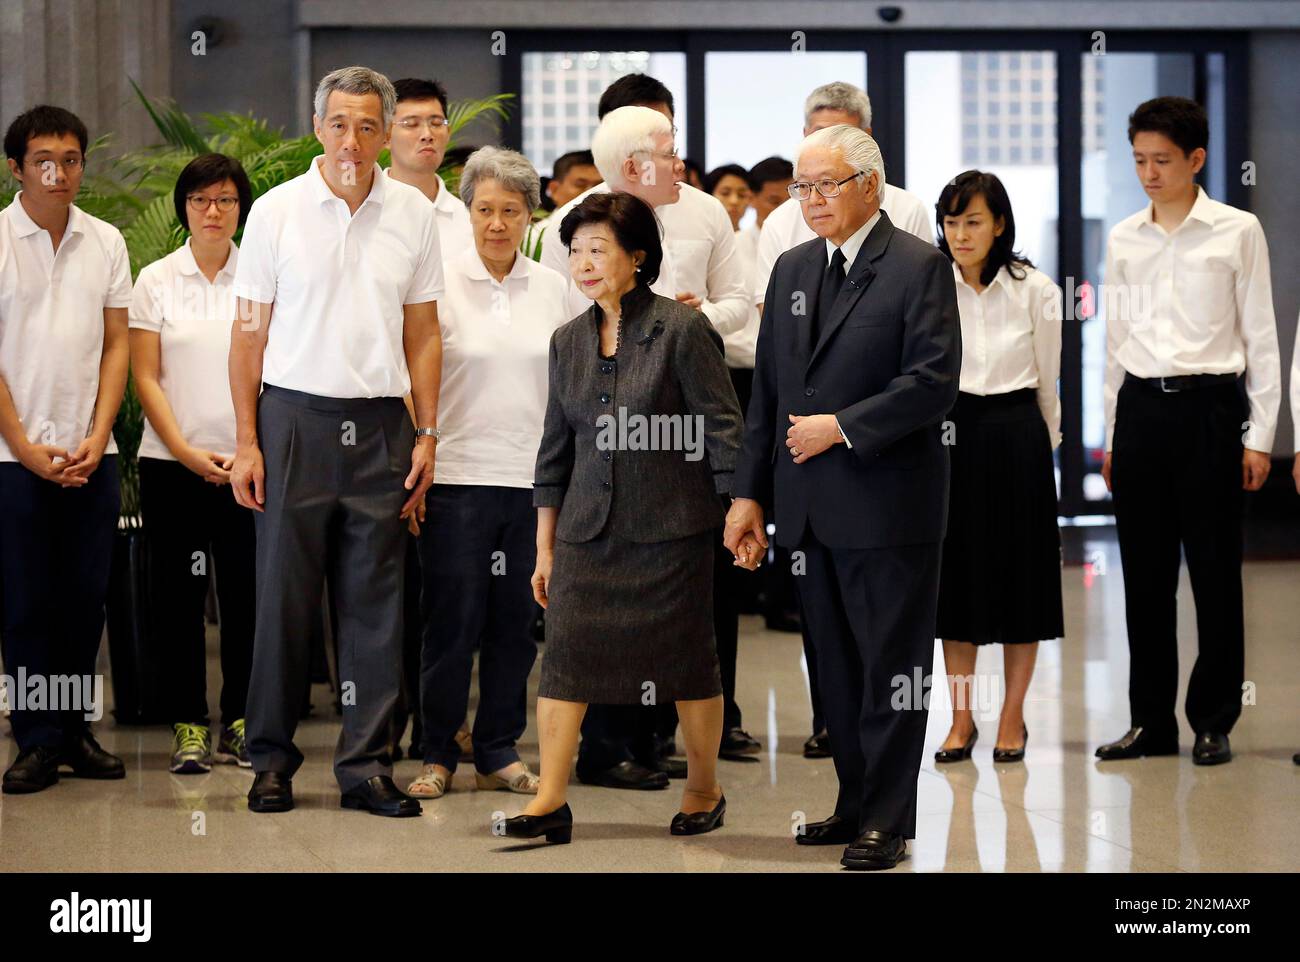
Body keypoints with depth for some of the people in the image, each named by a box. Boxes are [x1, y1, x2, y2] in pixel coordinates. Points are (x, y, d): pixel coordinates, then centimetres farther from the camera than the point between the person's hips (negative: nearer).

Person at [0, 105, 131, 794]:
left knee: (86, 600, 6)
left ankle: (76, 731, 16)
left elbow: (116, 345, 8)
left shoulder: (106, 242, 7)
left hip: (91, 455, 3)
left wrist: (96, 438, -3)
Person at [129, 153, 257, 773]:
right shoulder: (156, 281, 4)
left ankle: (239, 723, 10)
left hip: (246, 462, 0)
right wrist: (187, 451, -8)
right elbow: (145, 378, 2)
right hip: (172, 463, 0)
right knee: (178, 595, 1)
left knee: (245, 594, 0)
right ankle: (187, 727, 7)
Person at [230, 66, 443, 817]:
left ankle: (367, 763, 10)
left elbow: (423, 334, 10)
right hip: (294, 418, -2)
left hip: (381, 424, 2)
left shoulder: (414, 214, 6)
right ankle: (272, 760, 12)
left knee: (376, 604, 4)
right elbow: (250, 332, 2)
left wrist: (427, 435, 4)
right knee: (284, 596, 2)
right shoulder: (277, 211, 0)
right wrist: (246, 442, -3)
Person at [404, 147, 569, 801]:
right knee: (453, 620, -2)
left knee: (516, 622, 7)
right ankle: (438, 754, 9)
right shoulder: (440, 282, -1)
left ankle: (499, 752, 17)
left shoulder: (552, 288, 9)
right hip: (457, 474, -3)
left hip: (532, 478, 3)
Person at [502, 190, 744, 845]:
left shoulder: (681, 330, -8)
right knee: (565, 653, -5)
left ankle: (704, 790, 20)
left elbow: (723, 429, -6)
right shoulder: (569, 341, 9)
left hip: (671, 523, -5)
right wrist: (545, 546, 14)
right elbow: (556, 448, 14)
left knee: (685, 656, 4)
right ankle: (551, 802, -4)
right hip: (588, 527, 5)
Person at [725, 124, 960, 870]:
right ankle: (856, 804, 21)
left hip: (887, 505, -6)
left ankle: (888, 821, 6)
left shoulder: (918, 267, -6)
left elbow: (934, 380, -15)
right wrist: (750, 493, 10)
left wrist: (842, 428, -15)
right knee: (838, 668, 11)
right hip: (812, 506, 6)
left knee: (892, 670, 0)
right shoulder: (792, 269, 14)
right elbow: (769, 390, 15)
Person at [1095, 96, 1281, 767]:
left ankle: (1214, 722, 11)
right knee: (1144, 573, 6)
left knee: (1215, 571, 1)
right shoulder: (1124, 239, 9)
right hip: (1140, 409, 4)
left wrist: (1259, 436, -4)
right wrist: (1111, 434, 13)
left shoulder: (1237, 232, -2)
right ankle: (1151, 720, 15)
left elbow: (1260, 337, 0)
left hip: (1209, 408, -3)